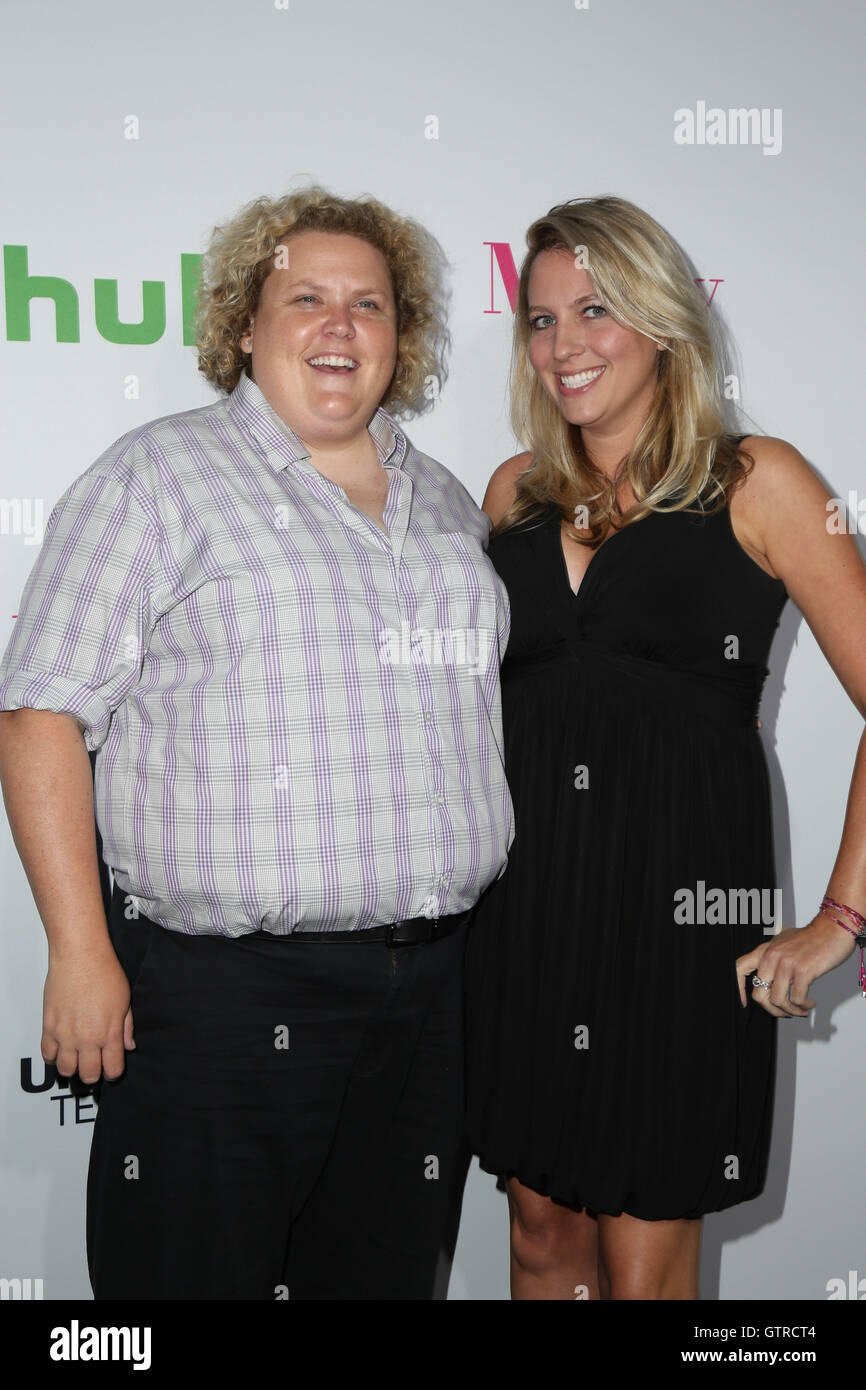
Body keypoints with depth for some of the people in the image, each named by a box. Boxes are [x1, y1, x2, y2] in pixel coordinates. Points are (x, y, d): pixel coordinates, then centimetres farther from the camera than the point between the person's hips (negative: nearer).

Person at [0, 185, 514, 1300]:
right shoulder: (158, 476, -2)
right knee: (190, 1272, 3)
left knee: (387, 1272, 15)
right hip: (224, 991, -5)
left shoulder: (447, 501, 16)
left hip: (431, 986, 6)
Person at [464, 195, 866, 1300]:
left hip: (682, 898, -4)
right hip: (518, 904, 4)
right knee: (541, 1224, 15)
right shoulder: (517, 492, 10)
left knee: (645, 1260, 5)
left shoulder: (756, 483, -4)